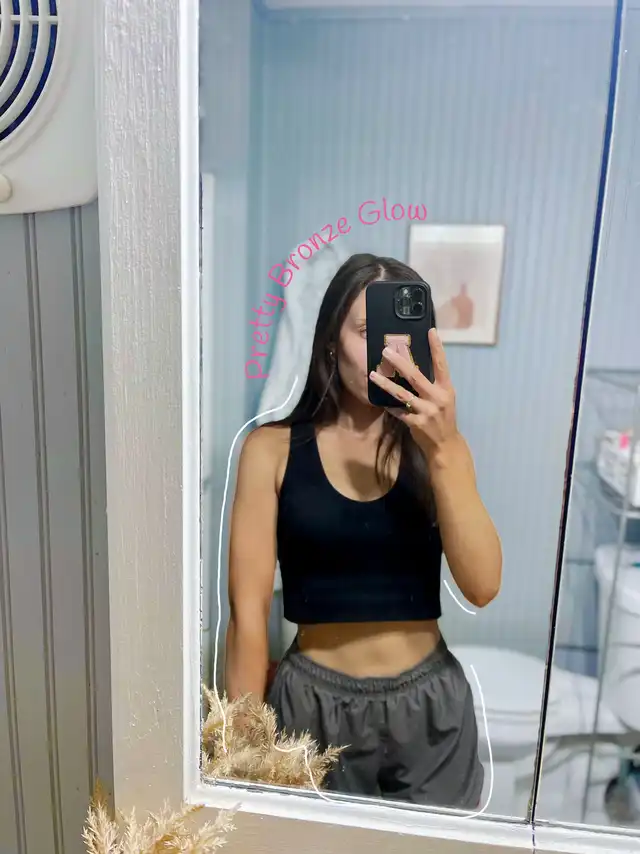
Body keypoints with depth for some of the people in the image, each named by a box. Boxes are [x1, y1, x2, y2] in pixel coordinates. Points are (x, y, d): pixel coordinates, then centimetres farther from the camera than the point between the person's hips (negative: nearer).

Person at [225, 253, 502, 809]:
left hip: (429, 706, 2)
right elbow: (249, 610, -9)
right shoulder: (273, 448, -10)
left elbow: (483, 586, -15)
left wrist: (443, 451, -25)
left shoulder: (437, 447, -3)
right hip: (313, 704, -1)